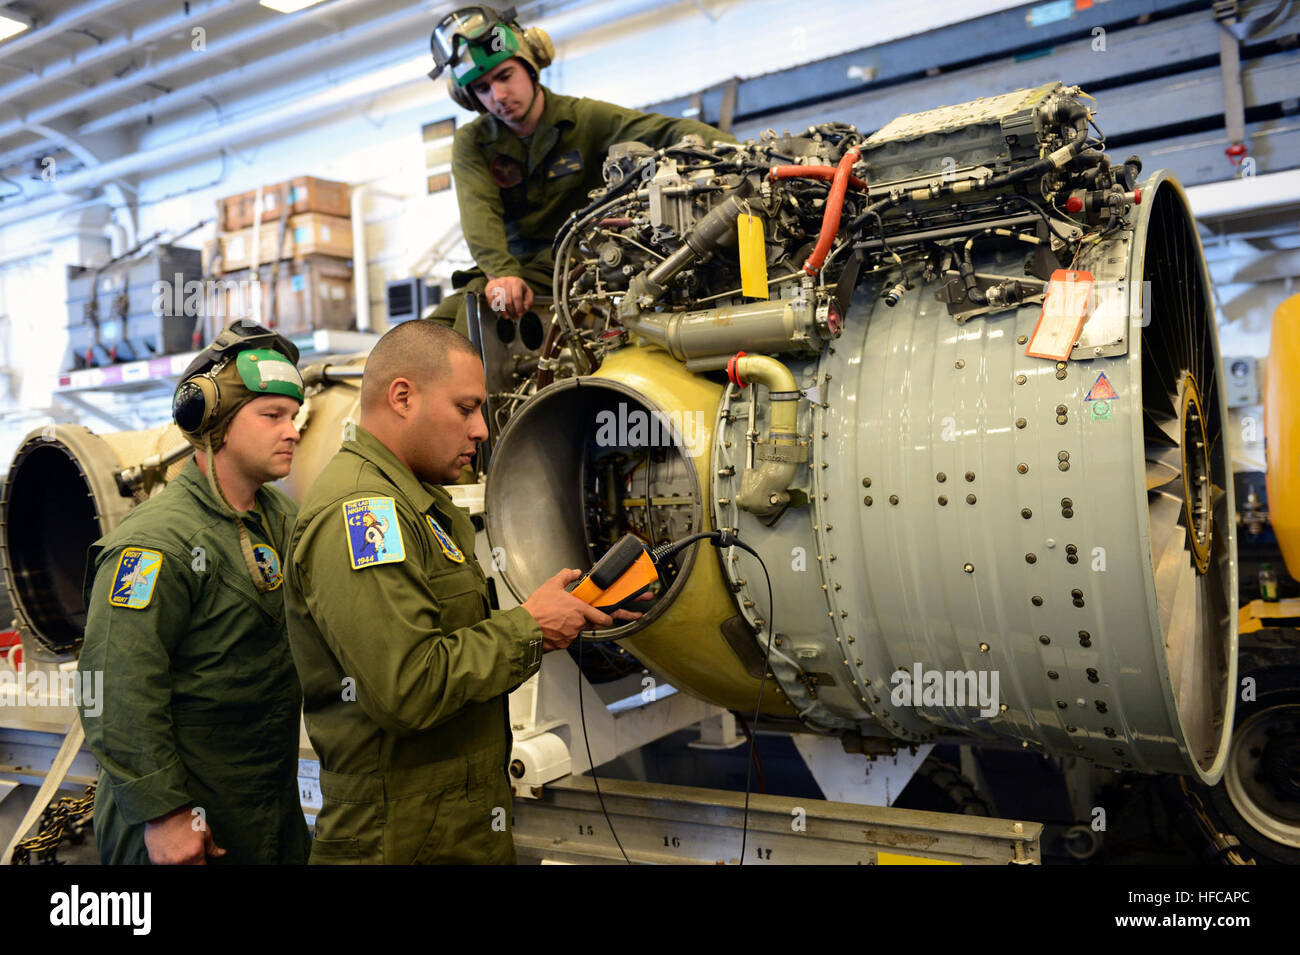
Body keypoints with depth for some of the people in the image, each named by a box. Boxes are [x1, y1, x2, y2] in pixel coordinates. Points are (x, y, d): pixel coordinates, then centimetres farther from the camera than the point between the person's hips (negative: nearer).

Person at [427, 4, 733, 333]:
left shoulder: (585, 118, 3)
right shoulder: (470, 143, 7)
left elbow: (665, 130, -11)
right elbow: (479, 213, -11)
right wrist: (501, 272, -32)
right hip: (513, 266, 4)